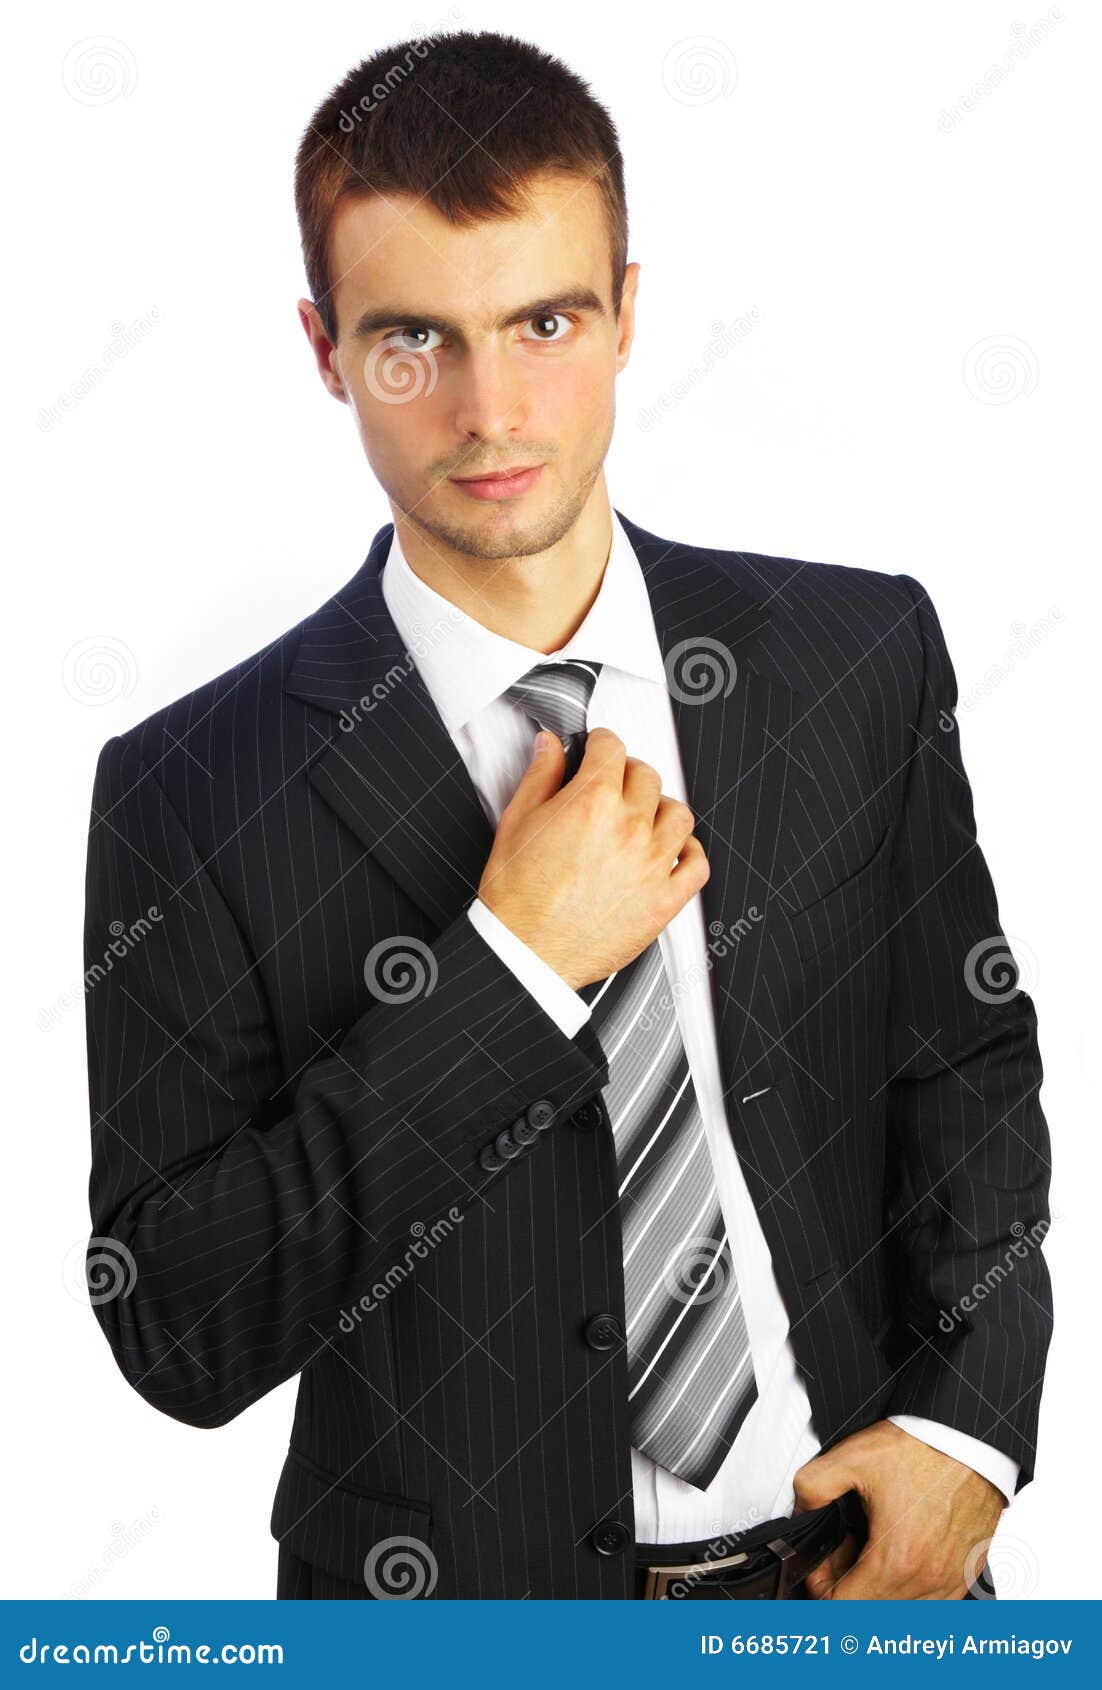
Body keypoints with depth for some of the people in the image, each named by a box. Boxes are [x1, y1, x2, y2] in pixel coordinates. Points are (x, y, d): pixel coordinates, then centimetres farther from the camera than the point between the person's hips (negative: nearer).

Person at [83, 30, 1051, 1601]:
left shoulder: (866, 654, -6)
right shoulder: (193, 793, -15)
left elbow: (974, 1057, 3)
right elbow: (174, 1334, -17)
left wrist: (969, 1420, -9)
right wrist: (511, 968, -24)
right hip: (460, 1599, -2)